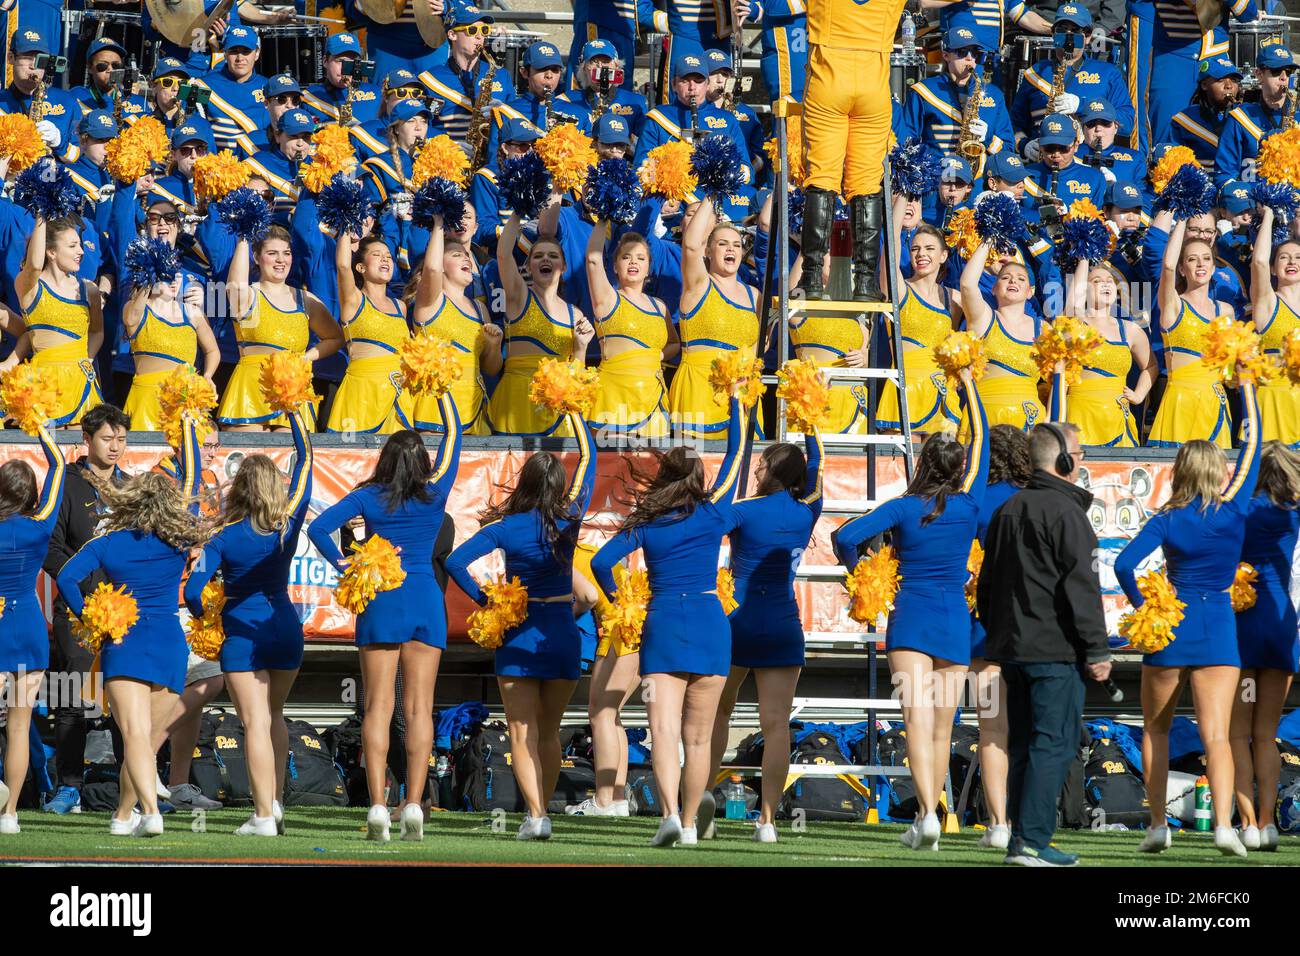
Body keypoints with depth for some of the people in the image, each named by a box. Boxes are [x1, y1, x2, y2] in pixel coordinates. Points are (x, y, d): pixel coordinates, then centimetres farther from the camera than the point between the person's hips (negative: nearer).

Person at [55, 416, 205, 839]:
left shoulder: (107, 544, 3)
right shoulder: (178, 539, 6)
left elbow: (67, 577, -9)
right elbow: (192, 482, 19)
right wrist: (188, 427, 28)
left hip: (123, 641, -2)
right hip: (169, 641, 2)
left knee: (135, 734, -15)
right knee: (146, 735, 14)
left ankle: (150, 810, -34)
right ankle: (124, 815, 23)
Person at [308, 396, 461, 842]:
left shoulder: (369, 496, 0)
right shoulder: (435, 494, 2)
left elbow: (319, 527, -10)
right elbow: (453, 436, 14)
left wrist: (342, 564, 0)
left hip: (380, 601, -1)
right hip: (426, 601, 1)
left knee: (378, 707, 0)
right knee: (419, 708, 1)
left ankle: (377, 806, -10)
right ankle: (413, 805, -7)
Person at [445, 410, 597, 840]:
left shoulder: (505, 528, -10)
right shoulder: (569, 520, -4)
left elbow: (456, 562, -18)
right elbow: (589, 458, 9)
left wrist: (483, 599, -7)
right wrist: (576, 413, 18)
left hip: (518, 634, -2)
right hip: (562, 634, 2)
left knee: (522, 734, 0)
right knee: (549, 732, 16)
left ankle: (536, 815, -15)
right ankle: (540, 811, 17)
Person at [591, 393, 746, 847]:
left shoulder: (646, 523, 3)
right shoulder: (713, 515, 4)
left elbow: (601, 561, -6)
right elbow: (735, 454, 15)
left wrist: (617, 600, 11)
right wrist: (735, 402, 26)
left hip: (662, 623, -1)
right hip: (709, 623, 1)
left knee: (664, 730, -9)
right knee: (697, 737, 9)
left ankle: (670, 813, -29)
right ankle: (690, 823, 13)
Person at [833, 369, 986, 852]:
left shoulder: (903, 508, -5)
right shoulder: (969, 504, 0)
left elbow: (846, 536, -14)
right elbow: (981, 440, 12)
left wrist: (853, 567, 7)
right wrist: (967, 382, 21)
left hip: (911, 618, -2)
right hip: (954, 621, 2)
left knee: (918, 719, -12)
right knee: (942, 728, 12)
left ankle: (927, 812, -30)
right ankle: (925, 820, 17)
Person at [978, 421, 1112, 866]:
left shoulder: (1008, 510, 15)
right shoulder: (1064, 512, -11)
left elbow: (987, 583, 20)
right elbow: (1081, 587, -15)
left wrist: (995, 635, 25)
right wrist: (1097, 650, -13)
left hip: (1011, 646, 8)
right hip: (1055, 648, -8)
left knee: (1023, 744, 12)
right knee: (1054, 742, -7)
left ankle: (1020, 836, 12)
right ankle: (1032, 840, -12)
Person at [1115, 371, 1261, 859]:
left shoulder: (1167, 520, -6)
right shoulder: (1235, 511, -3)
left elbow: (1125, 564, -19)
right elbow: (1252, 446, 9)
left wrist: (1142, 607, -3)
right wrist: (1246, 386, 18)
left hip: (1170, 625, -1)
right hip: (1218, 629, 1)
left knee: (1155, 728, 17)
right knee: (1216, 734, -4)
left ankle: (1158, 823, 13)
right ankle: (1224, 823, -21)